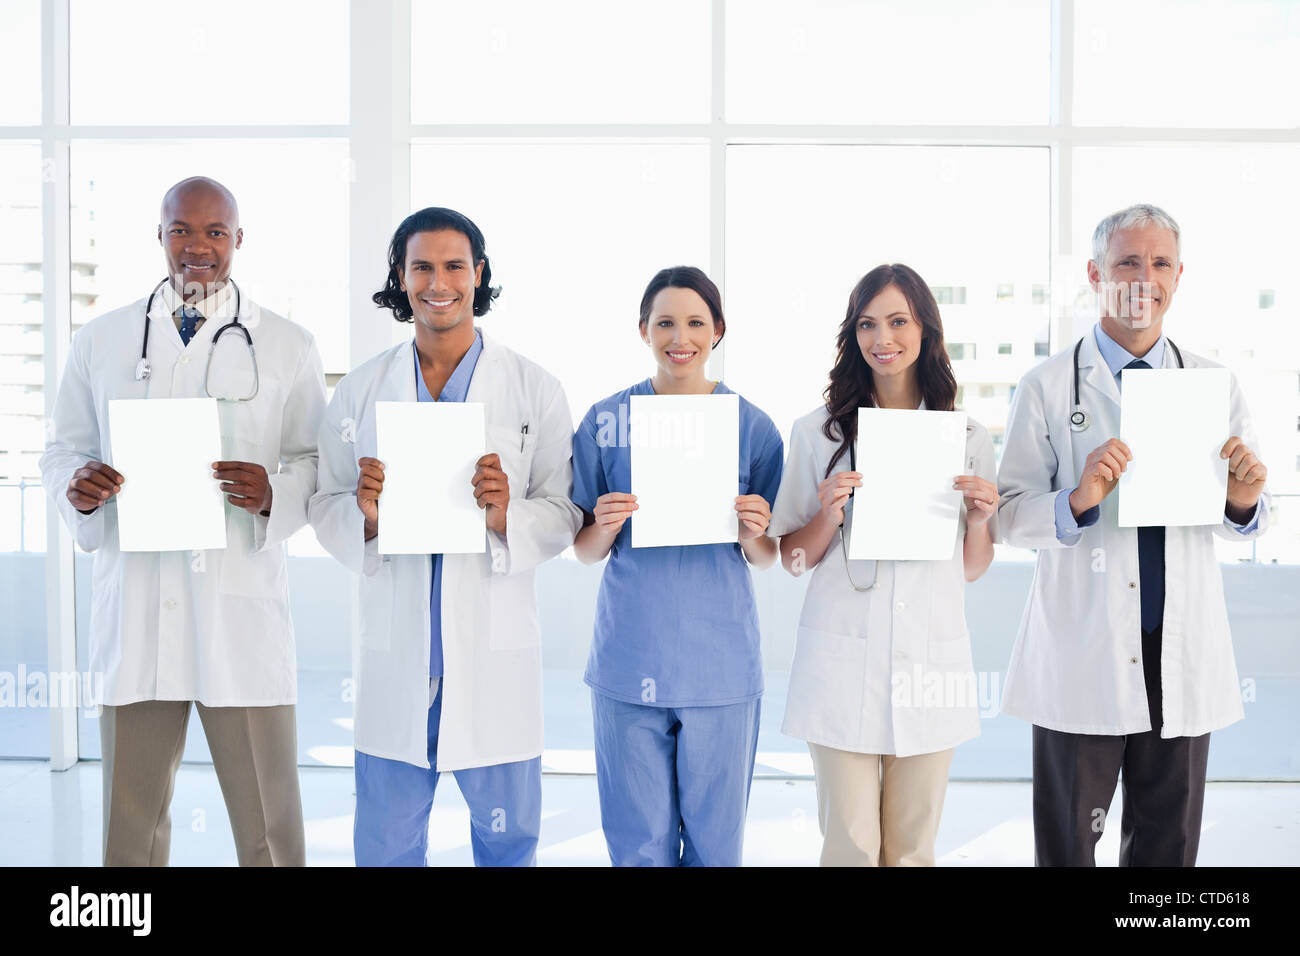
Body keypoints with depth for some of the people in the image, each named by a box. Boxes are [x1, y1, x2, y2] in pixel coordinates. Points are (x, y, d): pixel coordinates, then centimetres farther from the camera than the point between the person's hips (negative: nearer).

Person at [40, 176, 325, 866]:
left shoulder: (288, 347, 6)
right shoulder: (99, 342, 11)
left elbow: (318, 462, 7)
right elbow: (62, 450, 15)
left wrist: (275, 492, -15)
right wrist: (79, 487, -8)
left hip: (243, 611, -2)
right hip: (131, 614, 2)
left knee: (269, 828, 3)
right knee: (131, 822, 12)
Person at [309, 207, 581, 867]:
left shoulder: (535, 390, 1)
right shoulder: (360, 391, 7)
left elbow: (565, 514, 1)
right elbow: (324, 509, 8)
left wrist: (507, 515, -19)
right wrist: (365, 514, -14)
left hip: (495, 654, -1)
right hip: (395, 656, 2)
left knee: (508, 838, 10)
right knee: (386, 844, 12)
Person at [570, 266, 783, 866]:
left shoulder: (752, 426, 2)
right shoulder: (605, 421, 2)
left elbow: (766, 559, 5)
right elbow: (584, 552, 6)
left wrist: (753, 533, -16)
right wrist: (606, 525, -15)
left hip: (720, 665, 0)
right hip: (630, 659, 0)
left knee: (714, 838, 9)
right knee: (638, 843, 7)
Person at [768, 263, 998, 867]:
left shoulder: (969, 438, 7)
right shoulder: (818, 433, 2)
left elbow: (971, 569, 13)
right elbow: (793, 559, 5)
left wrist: (980, 518, -7)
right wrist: (829, 513, -13)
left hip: (931, 658, 2)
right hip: (844, 659, -1)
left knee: (912, 847, 10)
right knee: (851, 846, 1)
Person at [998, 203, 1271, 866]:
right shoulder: (1047, 388, -2)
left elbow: (1245, 526, 10)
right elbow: (1008, 515, -7)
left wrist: (1244, 501, -12)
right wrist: (1076, 502, -25)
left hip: (1185, 658, 3)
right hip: (1082, 656, -3)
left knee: (1169, 843, 14)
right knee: (1067, 842, 9)